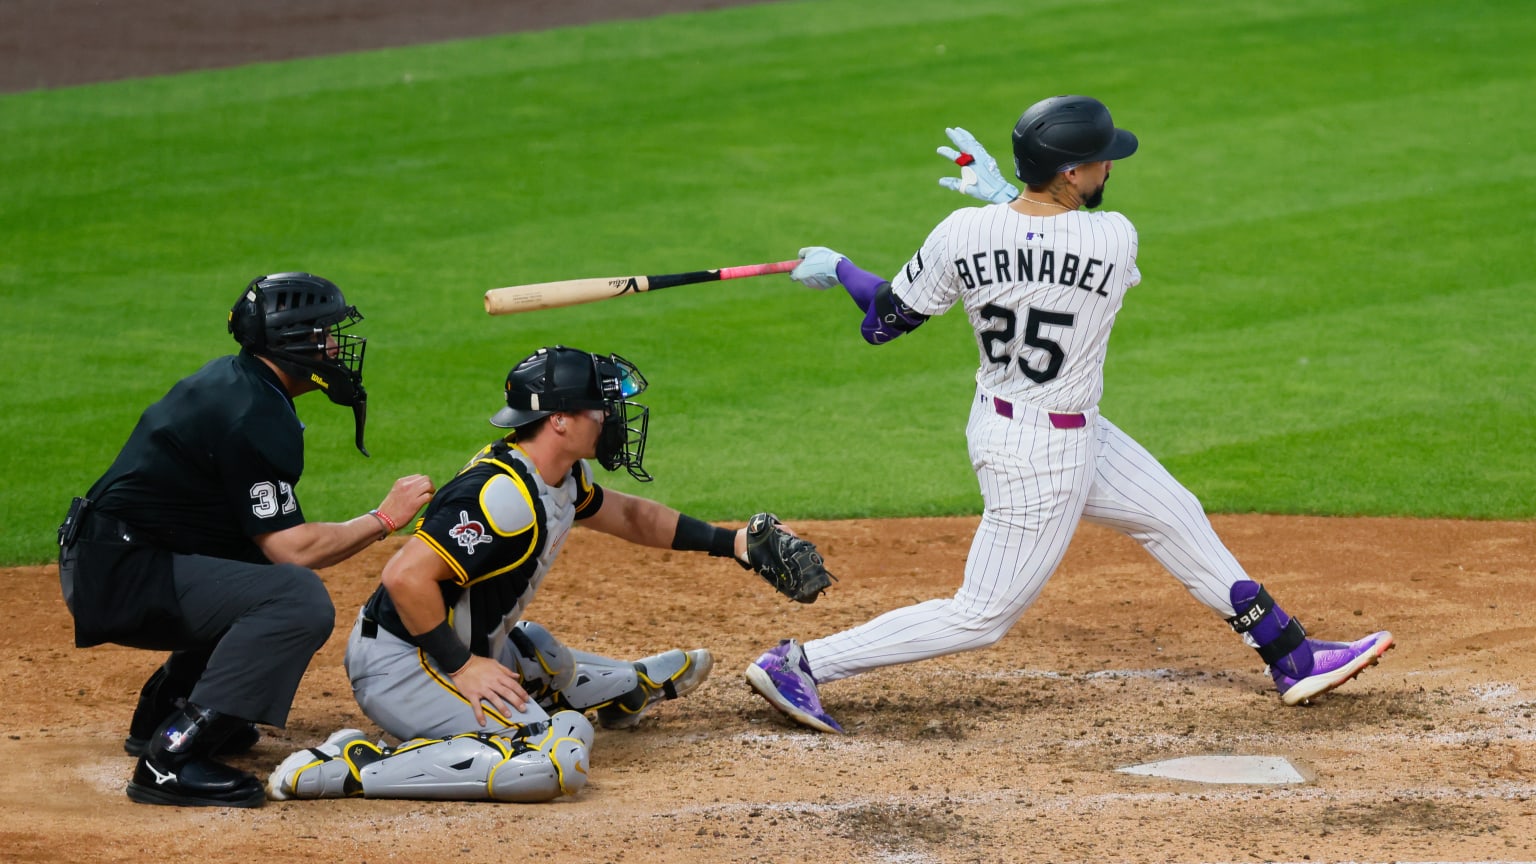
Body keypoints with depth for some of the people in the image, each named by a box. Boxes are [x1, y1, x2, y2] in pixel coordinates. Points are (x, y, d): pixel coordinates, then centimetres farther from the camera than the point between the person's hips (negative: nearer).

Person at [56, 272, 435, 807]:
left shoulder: (231, 380, 14)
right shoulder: (255, 418, -18)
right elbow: (292, 548, -20)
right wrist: (385, 519, -10)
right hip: (120, 576, -11)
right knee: (301, 598, -26)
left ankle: (164, 709, 25)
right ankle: (170, 758, -27)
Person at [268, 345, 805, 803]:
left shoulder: (561, 478, 7)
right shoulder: (502, 495, -25)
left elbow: (625, 515, 29)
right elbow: (405, 577, -30)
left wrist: (728, 543, 26)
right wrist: (460, 668, -24)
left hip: (463, 647, 11)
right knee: (557, 758, -26)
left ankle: (629, 689, 62)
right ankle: (354, 767, -26)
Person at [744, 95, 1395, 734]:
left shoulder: (963, 233, -14)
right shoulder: (1115, 240, -24)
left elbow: (884, 321, -3)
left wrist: (838, 270, 15)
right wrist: (1004, 194, 5)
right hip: (1044, 456, -7)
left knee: (1177, 518, 20)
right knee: (982, 616, 3)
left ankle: (1294, 659, 32)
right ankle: (799, 664, 1)